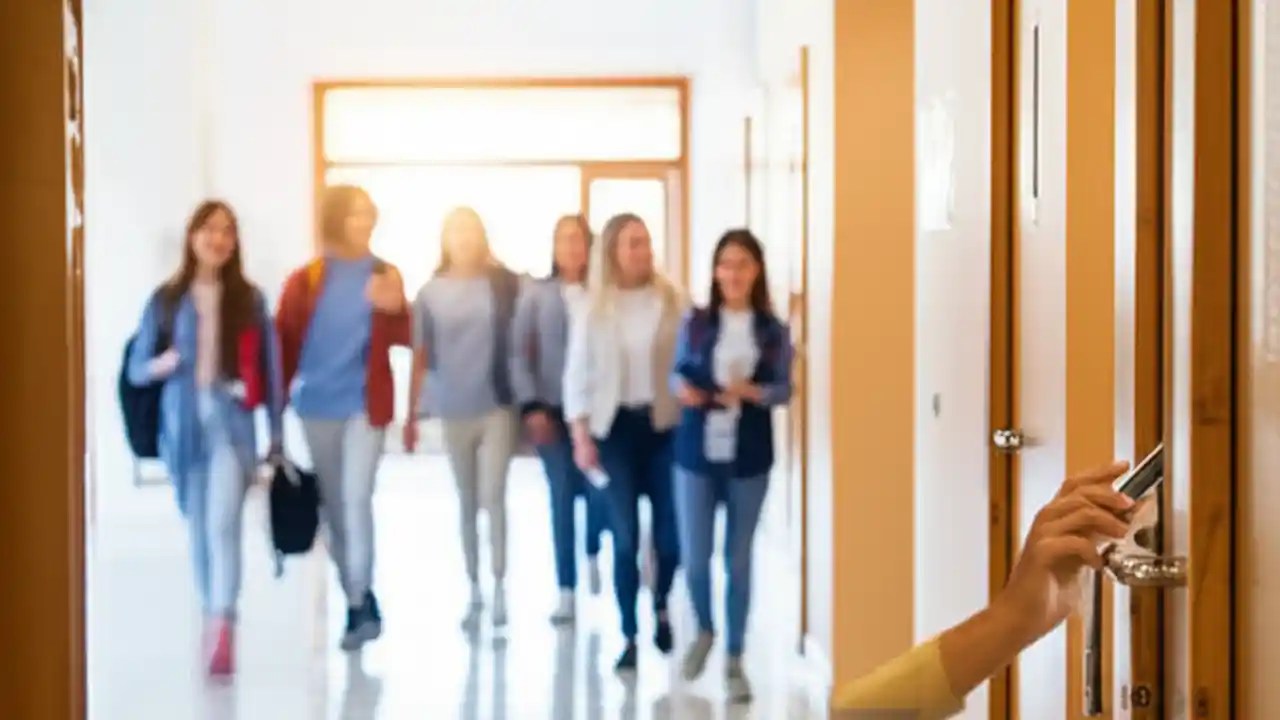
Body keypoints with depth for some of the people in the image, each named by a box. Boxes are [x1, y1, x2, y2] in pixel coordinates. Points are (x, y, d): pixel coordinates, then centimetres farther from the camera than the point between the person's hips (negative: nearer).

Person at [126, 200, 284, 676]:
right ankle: (214, 623, 23)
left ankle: (223, 629, -24)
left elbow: (267, 367, 6)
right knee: (198, 528, 10)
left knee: (223, 524, -17)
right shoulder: (167, 299, 5)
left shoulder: (249, 299, 3)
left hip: (231, 419, -2)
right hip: (183, 421, 2)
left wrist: (277, 432, 5)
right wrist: (164, 363, -16)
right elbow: (136, 370, 7)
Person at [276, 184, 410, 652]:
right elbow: (284, 342, 0)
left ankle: (361, 601, -9)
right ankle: (358, 601, 19)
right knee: (332, 505, 7)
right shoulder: (306, 280, 1)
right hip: (317, 405, 2)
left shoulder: (384, 275, 2)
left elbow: (405, 338, -1)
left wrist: (394, 309, -22)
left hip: (366, 404, -2)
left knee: (357, 497, -15)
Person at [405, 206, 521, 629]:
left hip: (498, 407, -2)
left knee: (493, 498, -7)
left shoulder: (505, 284, -2)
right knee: (467, 503, 10)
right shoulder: (431, 293, 1)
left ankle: (499, 589, -1)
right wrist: (412, 415, 2)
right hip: (454, 411, 2)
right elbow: (421, 357, 3)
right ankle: (474, 592, 17)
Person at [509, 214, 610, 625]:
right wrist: (531, 405, -8)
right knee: (562, 500, 3)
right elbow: (520, 353, 1)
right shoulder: (536, 295, 3)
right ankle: (566, 593, 11)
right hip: (553, 409, 1)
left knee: (599, 492, -5)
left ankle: (593, 554, 29)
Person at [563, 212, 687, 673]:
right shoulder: (593, 310, 2)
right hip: (614, 428, 0)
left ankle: (661, 609, 30)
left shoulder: (673, 301, -1)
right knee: (625, 538, -1)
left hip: (664, 425, 0)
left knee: (669, 532, 0)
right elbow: (578, 375, 3)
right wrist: (581, 436, -2)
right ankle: (629, 637, 9)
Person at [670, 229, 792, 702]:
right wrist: (684, 388, -16)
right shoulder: (696, 324, 2)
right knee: (694, 557, 0)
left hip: (749, 456, 0)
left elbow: (784, 389, 1)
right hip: (697, 451, 0)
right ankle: (704, 631, 31)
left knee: (738, 559, 7)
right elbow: (677, 374, 7)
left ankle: (735, 659, 19)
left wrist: (751, 391, -18)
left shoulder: (774, 331, 1)